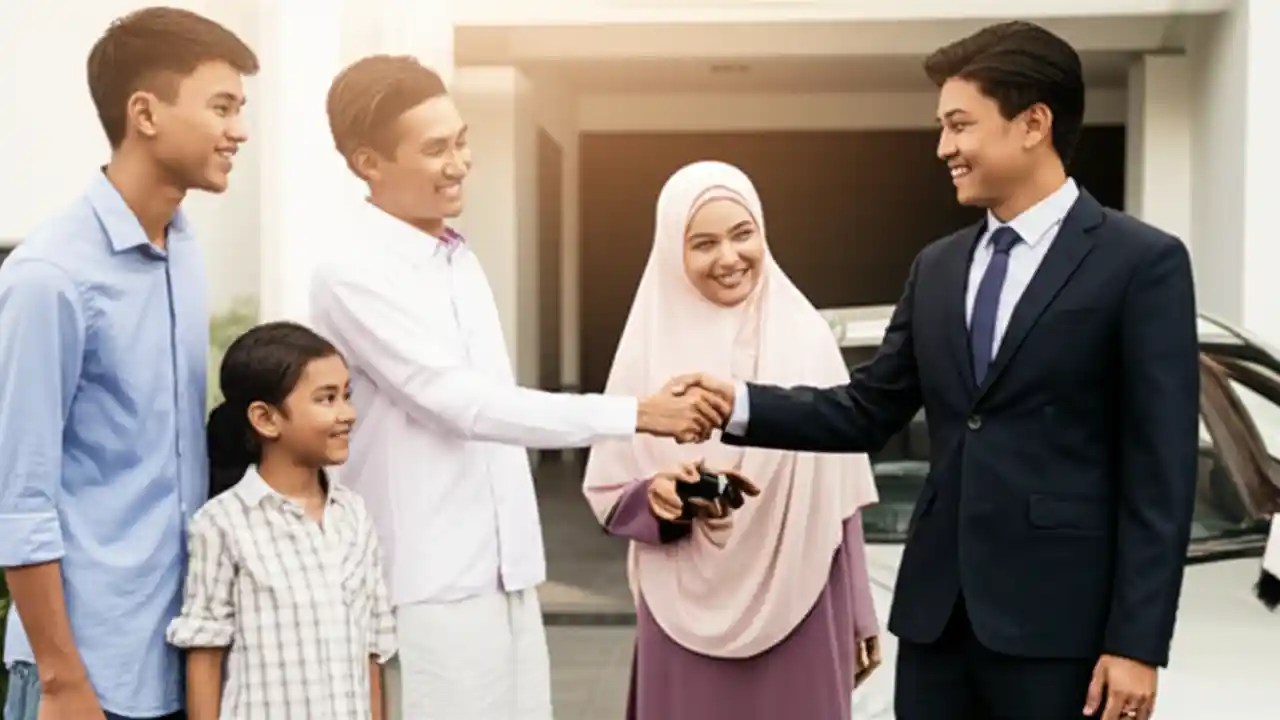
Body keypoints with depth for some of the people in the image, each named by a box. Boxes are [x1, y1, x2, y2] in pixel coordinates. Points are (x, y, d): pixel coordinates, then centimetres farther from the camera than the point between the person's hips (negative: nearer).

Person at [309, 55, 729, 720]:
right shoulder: (353, 277, -14)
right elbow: (464, 404, -21)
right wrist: (635, 414, -24)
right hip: (430, 590, -7)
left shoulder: (460, 261, 11)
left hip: (504, 576, 8)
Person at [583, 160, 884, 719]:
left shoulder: (805, 337, -1)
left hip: (799, 608, 1)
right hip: (689, 614, 0)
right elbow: (607, 493, 2)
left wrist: (858, 617, 7)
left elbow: (838, 495, 4)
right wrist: (656, 497, -19)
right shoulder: (650, 349, -3)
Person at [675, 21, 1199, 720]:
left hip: (1056, 615, -5)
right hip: (937, 605, 6)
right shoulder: (937, 268, 13)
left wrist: (1137, 642, -13)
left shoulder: (1143, 263, -6)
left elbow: (1160, 471, -9)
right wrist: (739, 402, -2)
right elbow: (868, 412, 12)